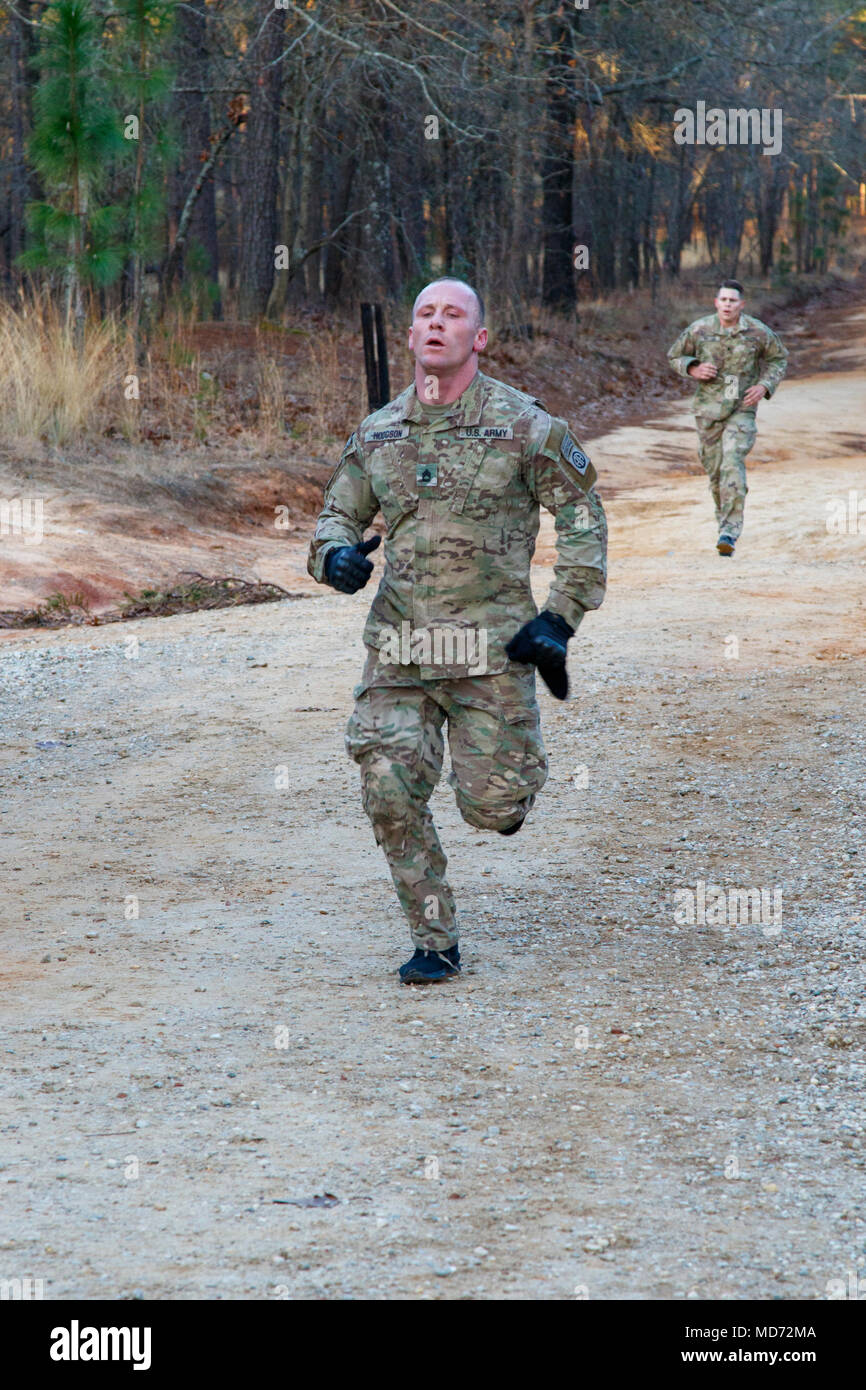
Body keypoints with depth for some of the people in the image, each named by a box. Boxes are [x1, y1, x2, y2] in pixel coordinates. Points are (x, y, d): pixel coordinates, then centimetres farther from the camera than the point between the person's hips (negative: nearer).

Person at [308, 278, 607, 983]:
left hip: (493, 646, -3)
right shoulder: (377, 432, 8)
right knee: (390, 795, -8)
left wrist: (561, 618, -6)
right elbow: (339, 513, 19)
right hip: (397, 649, 3)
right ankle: (435, 944, 7)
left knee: (490, 808, 1)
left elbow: (584, 516, 2)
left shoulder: (523, 423, -4)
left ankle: (515, 768, 40)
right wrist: (335, 555, -6)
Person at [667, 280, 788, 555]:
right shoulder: (699, 330, -4)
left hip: (741, 410, -2)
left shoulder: (757, 332, -6)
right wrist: (694, 369, -11)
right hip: (708, 409, 2)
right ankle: (723, 516, 34)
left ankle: (730, 531, -20)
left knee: (733, 465, -17)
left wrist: (764, 386, -6)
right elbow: (675, 356, 10)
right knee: (714, 468, 8)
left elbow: (778, 359, 10)